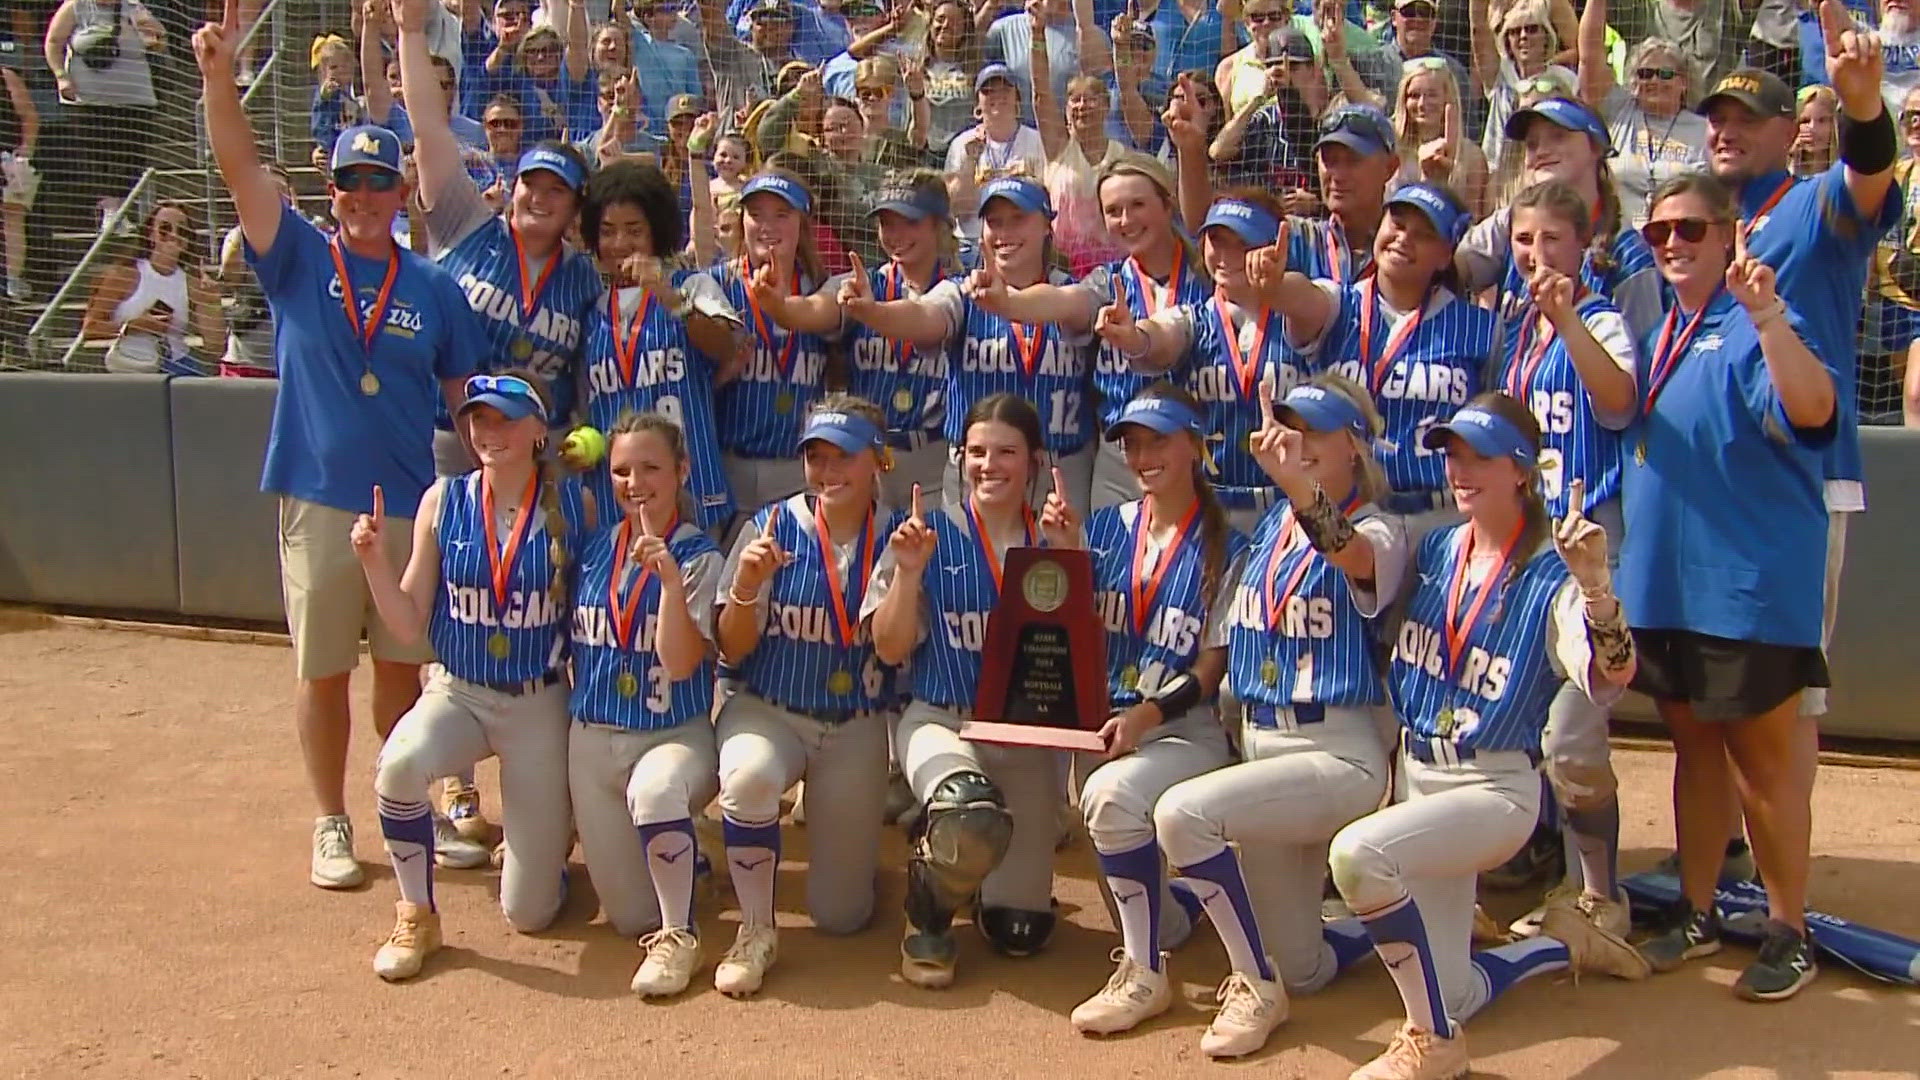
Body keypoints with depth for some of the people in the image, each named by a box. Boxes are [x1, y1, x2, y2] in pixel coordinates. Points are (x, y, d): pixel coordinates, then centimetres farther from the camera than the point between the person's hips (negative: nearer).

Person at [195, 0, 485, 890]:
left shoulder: (434, 288, 5)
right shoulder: (298, 259, 2)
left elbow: (467, 396, 6)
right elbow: (241, 167, -11)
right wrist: (218, 73, -24)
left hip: (413, 502, 1)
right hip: (318, 502, -1)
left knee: (403, 666, 12)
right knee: (322, 672, 7)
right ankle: (331, 825, 22)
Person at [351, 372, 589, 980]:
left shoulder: (574, 506, -7)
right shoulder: (444, 502, -4)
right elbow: (408, 626, -2)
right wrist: (374, 559, -15)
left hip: (541, 705, -1)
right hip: (457, 694, 1)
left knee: (530, 913, 1)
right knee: (400, 764, -36)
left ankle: (549, 832, 38)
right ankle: (417, 916, -10)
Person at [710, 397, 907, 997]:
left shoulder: (899, 535, -4)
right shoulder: (771, 527, -6)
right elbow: (733, 651, -5)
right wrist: (746, 585, -24)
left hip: (858, 727, 1)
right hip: (767, 710, -1)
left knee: (841, 913, 1)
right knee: (749, 776, -38)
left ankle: (853, 832, 36)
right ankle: (756, 933, -14)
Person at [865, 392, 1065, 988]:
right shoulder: (929, 535, -1)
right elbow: (890, 649, -3)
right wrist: (909, 572, -17)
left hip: (1028, 731, 3)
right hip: (943, 720, -2)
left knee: (1019, 933, 0)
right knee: (975, 819, -38)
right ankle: (929, 911, -4)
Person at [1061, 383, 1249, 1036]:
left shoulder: (1225, 549, 0)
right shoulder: (1106, 529, 11)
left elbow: (1213, 665, -5)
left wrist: (1146, 715, -20)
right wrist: (1069, 554, -5)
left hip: (1188, 726, -5)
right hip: (1106, 717, 6)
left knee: (1111, 793, -32)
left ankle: (1146, 974, -19)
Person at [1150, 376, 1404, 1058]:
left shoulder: (1378, 532, -10)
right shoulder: (1271, 526, 10)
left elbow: (1351, 552, -36)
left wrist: (1299, 486, -55)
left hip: (1338, 756, -7)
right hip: (1259, 746, 7)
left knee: (1181, 812, -30)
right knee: (1304, 972, 12)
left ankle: (1258, 987, -11)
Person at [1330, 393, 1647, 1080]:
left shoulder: (1551, 577, -12)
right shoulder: (1433, 551, 6)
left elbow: (1608, 680, -26)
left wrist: (1594, 587, -45)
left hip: (1494, 791, -6)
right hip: (1416, 777, 6)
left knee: (1356, 854, -34)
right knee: (1450, 999, 7)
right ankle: (1563, 944, 35)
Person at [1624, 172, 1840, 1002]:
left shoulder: (1759, 326, -13)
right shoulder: (1658, 333, 11)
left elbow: (1813, 408, -33)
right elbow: (1614, 407, 22)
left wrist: (1765, 312, -44)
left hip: (1749, 583, -7)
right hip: (1662, 580, 7)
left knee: (1764, 754, 3)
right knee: (1694, 744, 17)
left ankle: (1789, 932, 17)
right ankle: (1697, 912, 29)